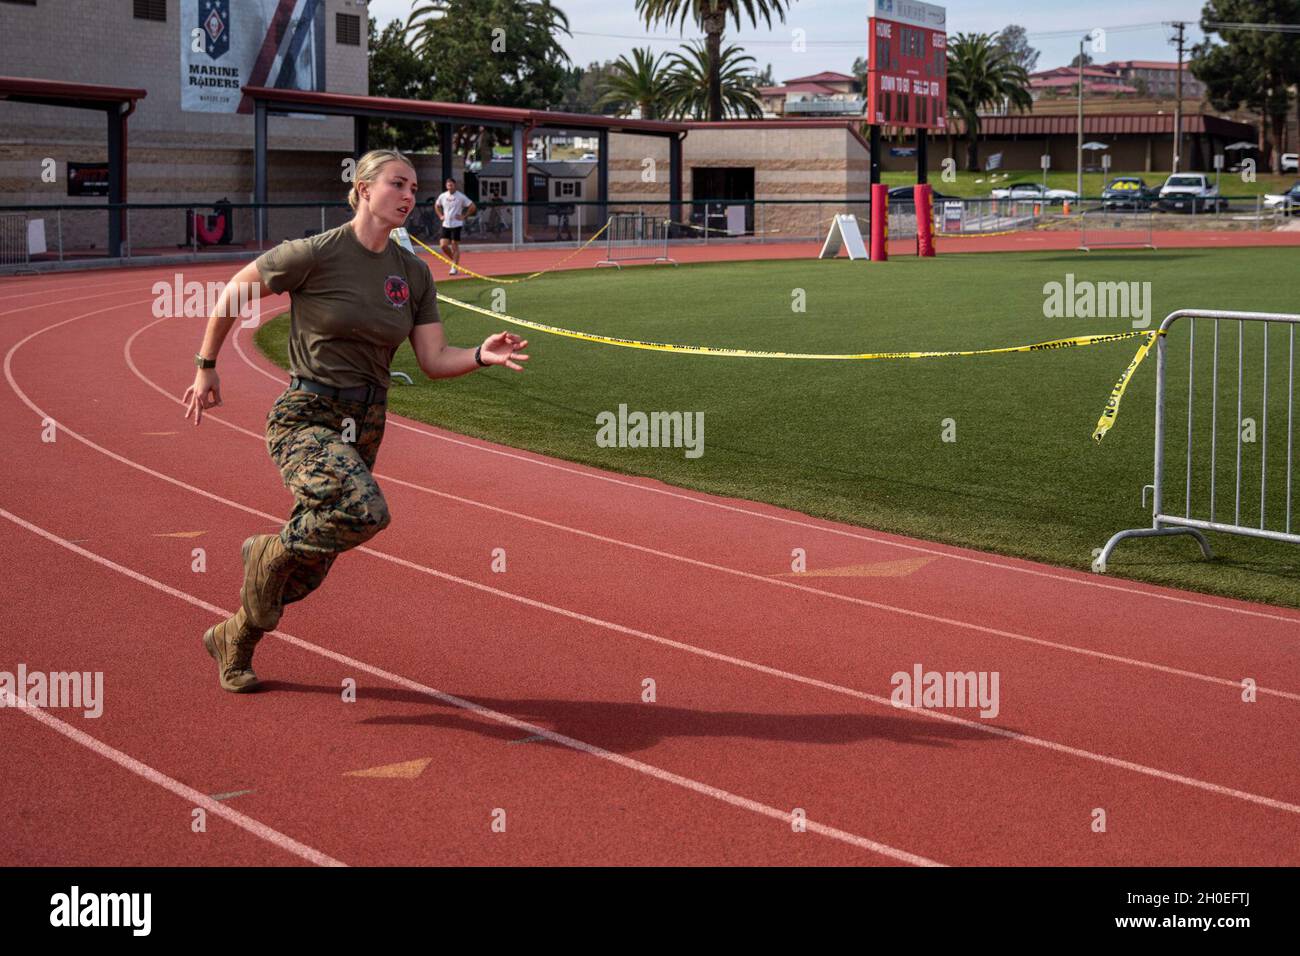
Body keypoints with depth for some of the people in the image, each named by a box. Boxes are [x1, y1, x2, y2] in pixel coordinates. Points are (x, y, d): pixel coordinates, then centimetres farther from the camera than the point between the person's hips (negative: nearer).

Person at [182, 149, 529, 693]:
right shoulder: (314, 255, -13)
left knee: (313, 561, 13)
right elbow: (231, 295, -1)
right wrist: (206, 370, 5)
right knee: (364, 512, -32)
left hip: (365, 425, 6)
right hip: (306, 418, -6)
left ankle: (232, 640, 39)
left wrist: (482, 356, -17)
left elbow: (434, 361, 3)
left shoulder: (414, 273, 4)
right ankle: (269, 554, -2)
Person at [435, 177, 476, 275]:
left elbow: (473, 207, -4)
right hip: (446, 225, 4)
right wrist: (441, 216, 13)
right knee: (443, 245, -3)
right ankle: (454, 261, 20)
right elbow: (437, 206, 26)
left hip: (456, 224, -4)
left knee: (455, 246, -3)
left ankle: (454, 267, 5)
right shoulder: (442, 196, 7)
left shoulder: (461, 196, -6)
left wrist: (463, 216, -7)